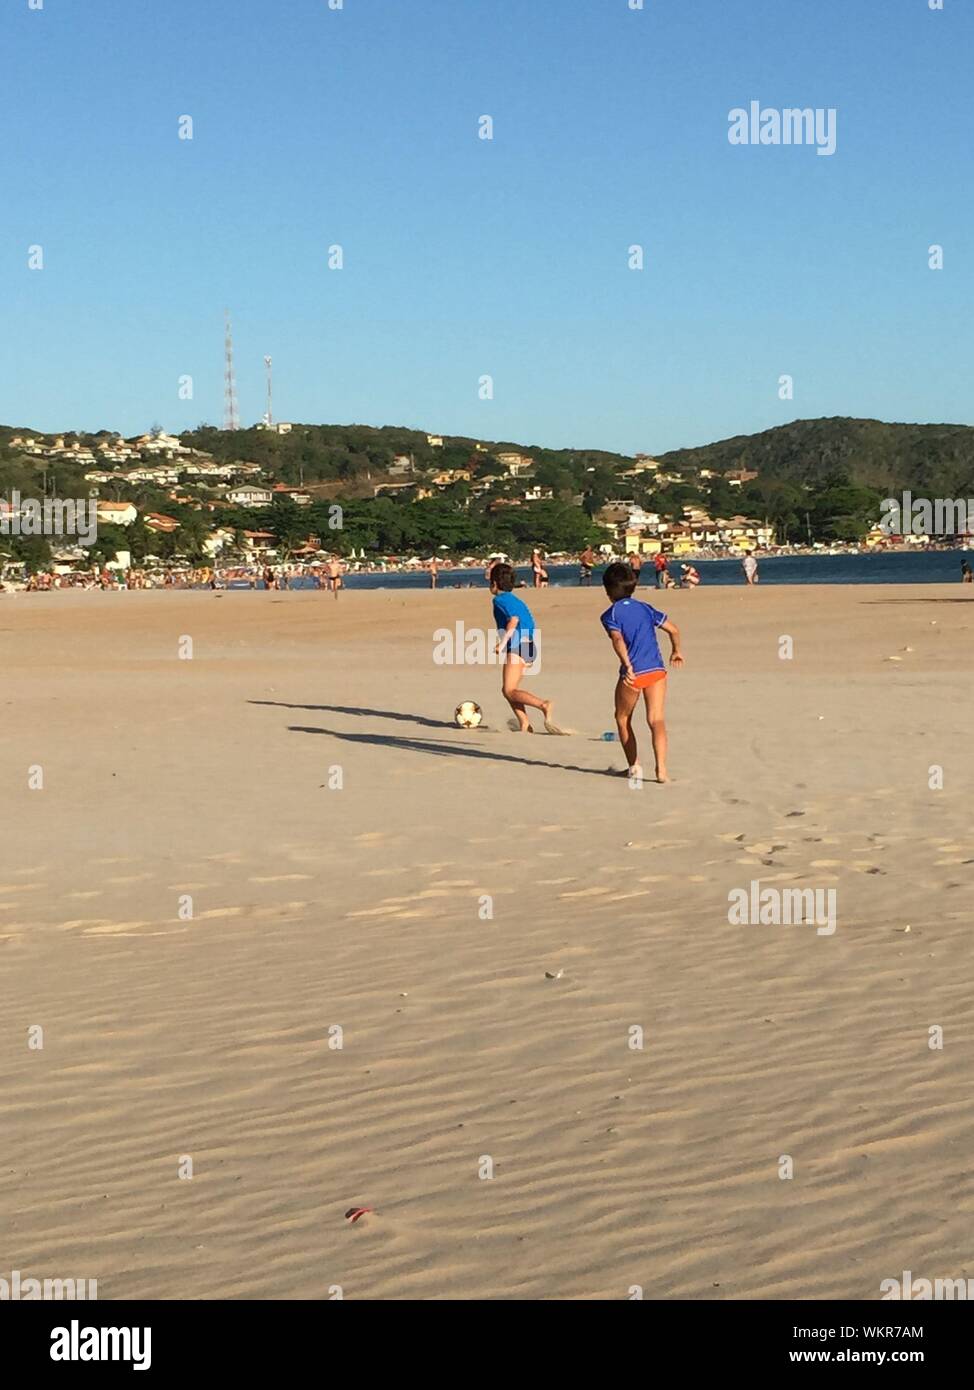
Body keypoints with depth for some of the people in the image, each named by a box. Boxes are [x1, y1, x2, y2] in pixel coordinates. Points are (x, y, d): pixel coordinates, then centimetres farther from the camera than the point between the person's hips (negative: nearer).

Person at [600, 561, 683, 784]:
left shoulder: (610, 615, 2)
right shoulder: (645, 609, 15)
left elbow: (618, 640, -16)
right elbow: (673, 630, 14)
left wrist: (628, 666, -27)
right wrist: (676, 651, 32)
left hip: (632, 673, -3)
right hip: (656, 670, 3)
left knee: (623, 719, 19)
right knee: (656, 719, -4)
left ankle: (634, 767, 22)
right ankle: (661, 768, -21)